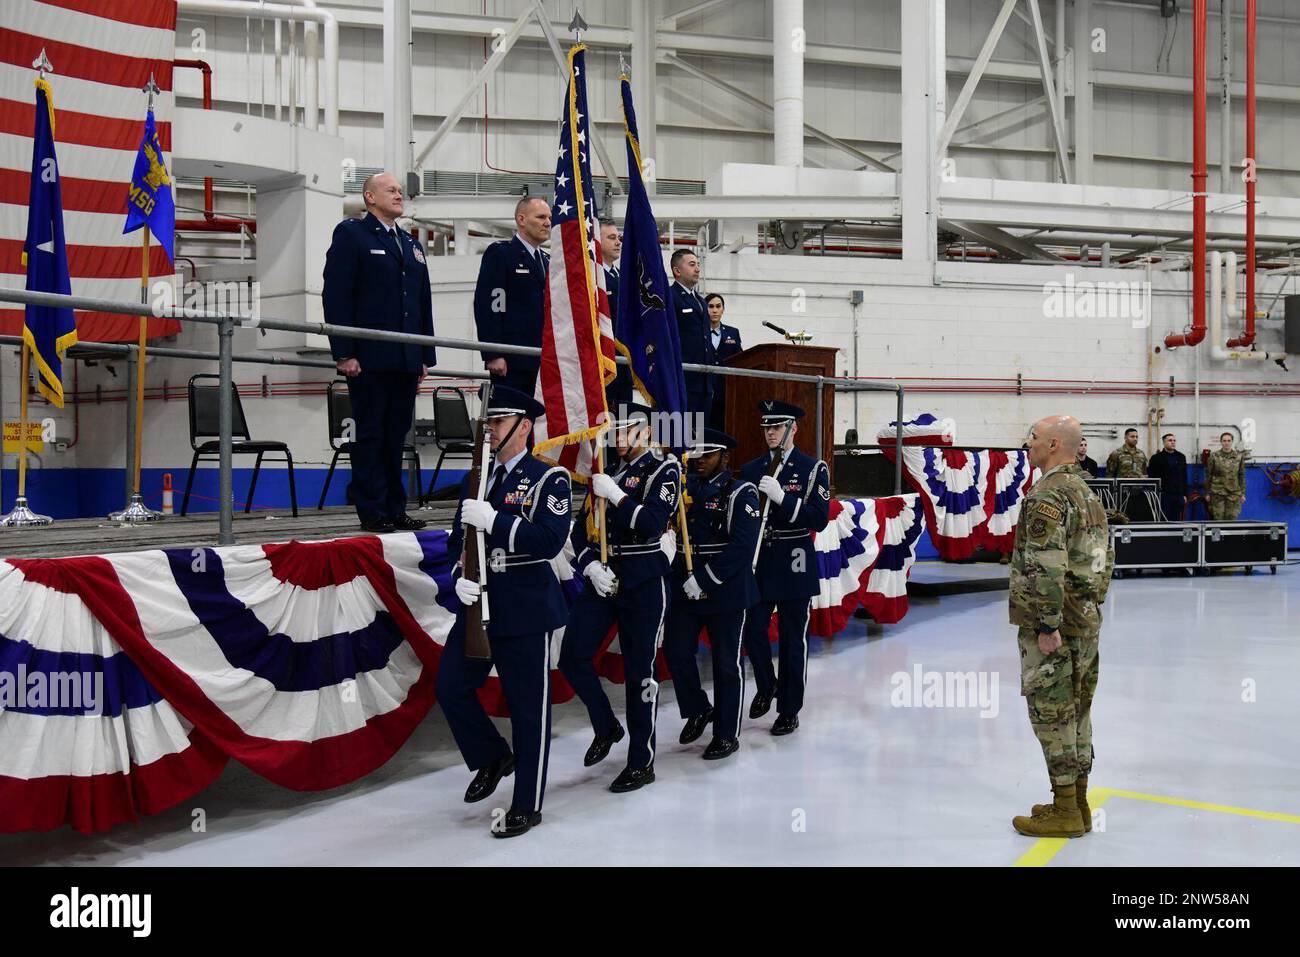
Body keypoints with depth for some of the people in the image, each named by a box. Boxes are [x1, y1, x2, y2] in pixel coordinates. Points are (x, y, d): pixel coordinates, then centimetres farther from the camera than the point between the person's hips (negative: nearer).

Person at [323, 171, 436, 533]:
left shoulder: (412, 244, 21)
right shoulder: (351, 234, 1)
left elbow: (424, 303, 22)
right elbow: (336, 296, -7)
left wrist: (426, 355, 15)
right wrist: (344, 353, -15)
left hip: (405, 360, 6)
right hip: (368, 359, -6)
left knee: (397, 436, 9)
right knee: (370, 436, -2)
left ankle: (395, 509, 14)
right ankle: (372, 512, 2)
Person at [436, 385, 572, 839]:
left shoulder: (548, 478, -7)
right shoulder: (476, 479, 12)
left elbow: (550, 540, -19)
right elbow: (459, 539, 14)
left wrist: (493, 520, -25)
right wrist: (460, 577, -6)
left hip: (526, 609, -6)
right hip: (479, 605, 6)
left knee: (528, 707, 2)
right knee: (449, 685, 2)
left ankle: (527, 806, 13)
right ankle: (493, 757, 26)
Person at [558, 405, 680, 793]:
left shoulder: (664, 470, -3)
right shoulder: (606, 471, 12)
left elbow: (654, 523, -17)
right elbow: (583, 529, 10)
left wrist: (616, 495, -20)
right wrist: (590, 565, -7)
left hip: (644, 582, -5)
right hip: (603, 578, 6)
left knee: (639, 671, -1)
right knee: (573, 655, -3)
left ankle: (642, 763, 10)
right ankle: (606, 727, 21)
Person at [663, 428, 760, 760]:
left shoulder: (740, 493, -7)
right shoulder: (686, 487, 10)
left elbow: (742, 546, -16)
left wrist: (705, 580, -19)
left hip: (726, 591, -5)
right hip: (685, 587, 5)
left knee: (727, 664, 4)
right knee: (676, 651, 5)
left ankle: (727, 735, 16)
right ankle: (697, 710, 28)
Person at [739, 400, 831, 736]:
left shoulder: (812, 468, -3)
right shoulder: (751, 469, 8)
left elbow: (819, 519, -13)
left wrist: (782, 497, -23)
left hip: (794, 566, -3)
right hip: (758, 563, 3)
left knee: (793, 639, 3)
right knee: (753, 630, 2)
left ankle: (789, 710, 14)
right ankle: (766, 686, 29)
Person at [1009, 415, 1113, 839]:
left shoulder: (1047, 495, -17)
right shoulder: (1088, 495, 14)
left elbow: (1047, 568, -24)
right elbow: (1106, 558, 19)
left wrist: (1048, 625, -22)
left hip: (1054, 624, -9)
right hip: (1088, 620, 10)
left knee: (1052, 715, -2)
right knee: (1076, 712, 15)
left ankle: (1065, 812, 4)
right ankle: (1077, 804, 24)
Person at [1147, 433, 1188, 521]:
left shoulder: (1181, 457, 12)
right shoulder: (1156, 458, 0)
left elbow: (1184, 477, 15)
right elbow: (1151, 478, -2)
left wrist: (1185, 494, 9)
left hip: (1178, 495, 4)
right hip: (1163, 496, -4)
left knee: (1177, 520, 4)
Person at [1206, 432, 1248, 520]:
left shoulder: (1239, 456, 3)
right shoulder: (1214, 456, -2)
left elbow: (1242, 475, 8)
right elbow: (1208, 475, 4)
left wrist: (1242, 493, 6)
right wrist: (1207, 493, 3)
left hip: (1234, 493, 1)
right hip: (1217, 493, -1)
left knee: (1232, 519, 0)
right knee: (1218, 519, -1)